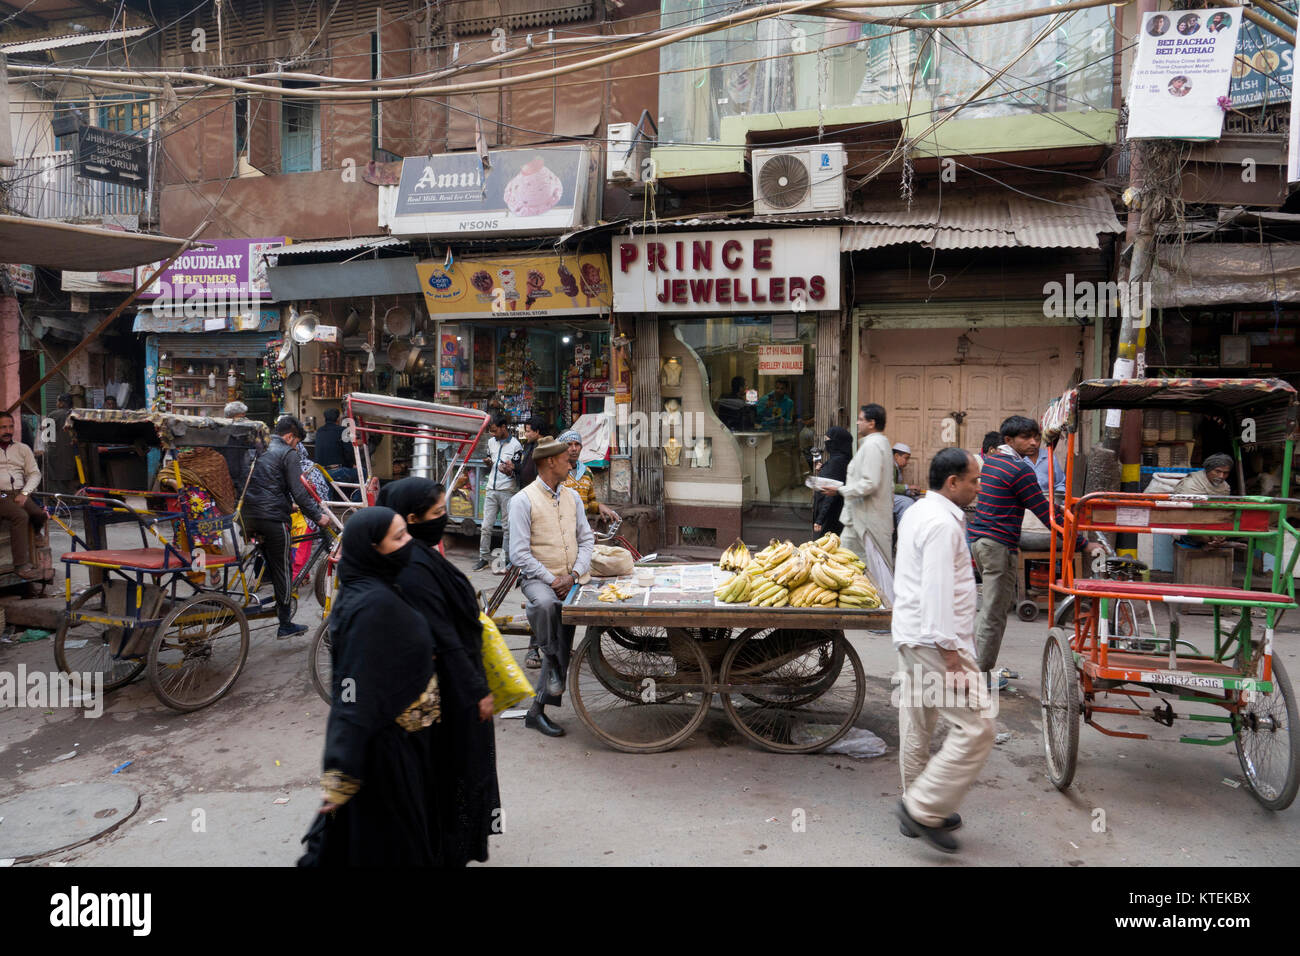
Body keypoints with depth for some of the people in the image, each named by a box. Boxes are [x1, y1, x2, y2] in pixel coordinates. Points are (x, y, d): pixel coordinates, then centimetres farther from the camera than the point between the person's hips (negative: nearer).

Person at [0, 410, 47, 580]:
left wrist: (25, 493, -3)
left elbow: (34, 473, 16)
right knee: (20, 516, -33)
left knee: (41, 514, -27)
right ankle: (21, 565, -34)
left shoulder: (22, 448, 23)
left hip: (19, 494, 3)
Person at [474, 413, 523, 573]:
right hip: (491, 490, 5)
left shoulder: (516, 445, -6)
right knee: (486, 526, 4)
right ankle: (484, 558, 13)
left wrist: (510, 472, -23)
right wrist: (488, 463, 3)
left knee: (507, 527, 1)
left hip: (508, 491, -5)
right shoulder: (491, 442, 13)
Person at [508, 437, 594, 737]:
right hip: (537, 577, -5)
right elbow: (519, 553, -10)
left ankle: (537, 710, 2)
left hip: (569, 580, 5)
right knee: (544, 604, -38)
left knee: (564, 630, -5)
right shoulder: (524, 500, -6)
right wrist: (552, 580, -15)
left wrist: (574, 575, -5)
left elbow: (586, 539, 12)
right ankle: (551, 658, -13)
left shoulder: (572, 496, 14)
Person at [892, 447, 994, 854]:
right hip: (934, 641, -11)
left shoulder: (916, 513, 14)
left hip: (910, 636, 11)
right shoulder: (942, 524, -18)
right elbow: (938, 595, -23)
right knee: (976, 729, -6)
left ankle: (917, 809, 29)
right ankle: (924, 808, 0)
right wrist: (952, 659, -22)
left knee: (917, 726, 17)